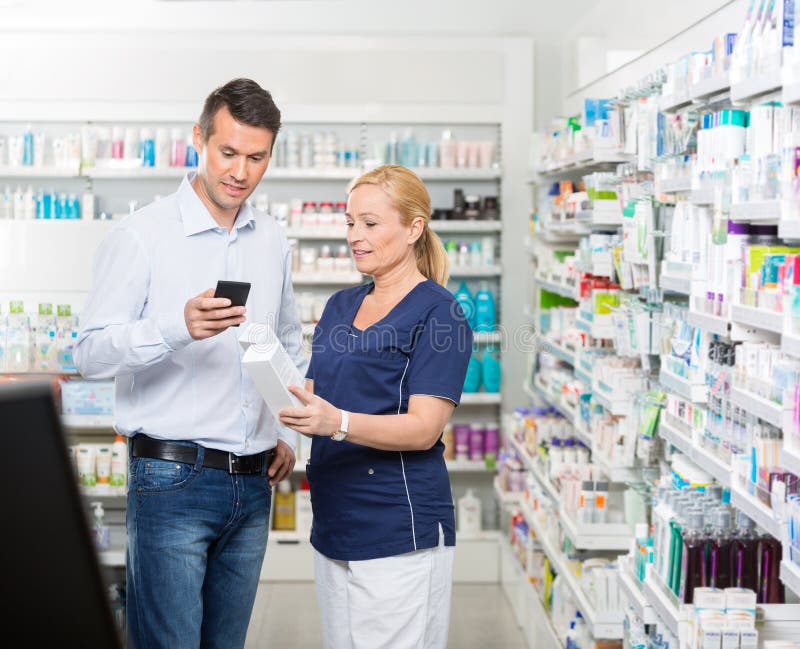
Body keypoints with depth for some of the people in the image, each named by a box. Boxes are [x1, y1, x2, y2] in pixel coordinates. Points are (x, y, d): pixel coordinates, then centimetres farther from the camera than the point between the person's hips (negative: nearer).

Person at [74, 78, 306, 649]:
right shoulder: (141, 236, -7)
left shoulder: (273, 241, 11)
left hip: (253, 483, 6)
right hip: (173, 478, -5)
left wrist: (288, 432, 13)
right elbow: (91, 353, -13)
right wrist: (177, 327, -29)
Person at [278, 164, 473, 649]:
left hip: (400, 529, -7)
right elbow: (316, 394, 16)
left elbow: (423, 428, -16)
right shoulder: (340, 306, 15)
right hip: (333, 519, 7)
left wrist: (337, 422, -30)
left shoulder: (439, 312, -8)